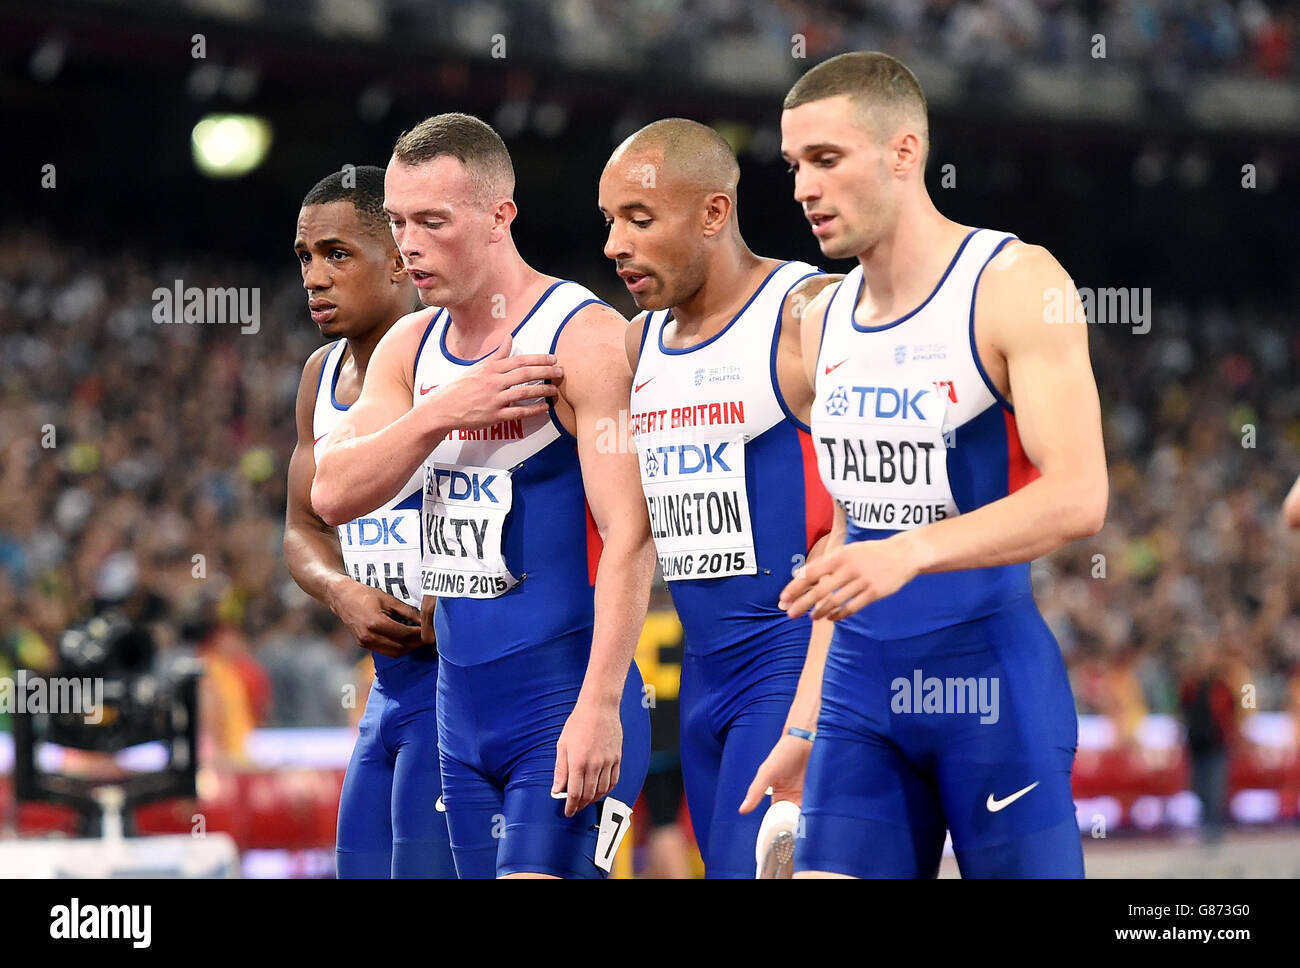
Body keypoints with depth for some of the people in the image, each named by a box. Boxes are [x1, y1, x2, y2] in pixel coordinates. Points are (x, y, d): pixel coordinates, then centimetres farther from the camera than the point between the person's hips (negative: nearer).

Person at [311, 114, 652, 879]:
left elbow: (630, 539, -18)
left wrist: (599, 706, -25)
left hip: (566, 697, -7)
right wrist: (442, 413, -15)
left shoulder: (585, 340, -12)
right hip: (462, 699, 8)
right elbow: (333, 495, 1)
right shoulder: (410, 349, 12)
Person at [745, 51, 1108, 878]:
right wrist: (804, 725, 18)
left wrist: (913, 552, -32)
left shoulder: (1016, 286, -9)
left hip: (992, 681, -6)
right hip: (862, 686, 6)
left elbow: (1078, 498, -19)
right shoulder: (825, 323, 13)